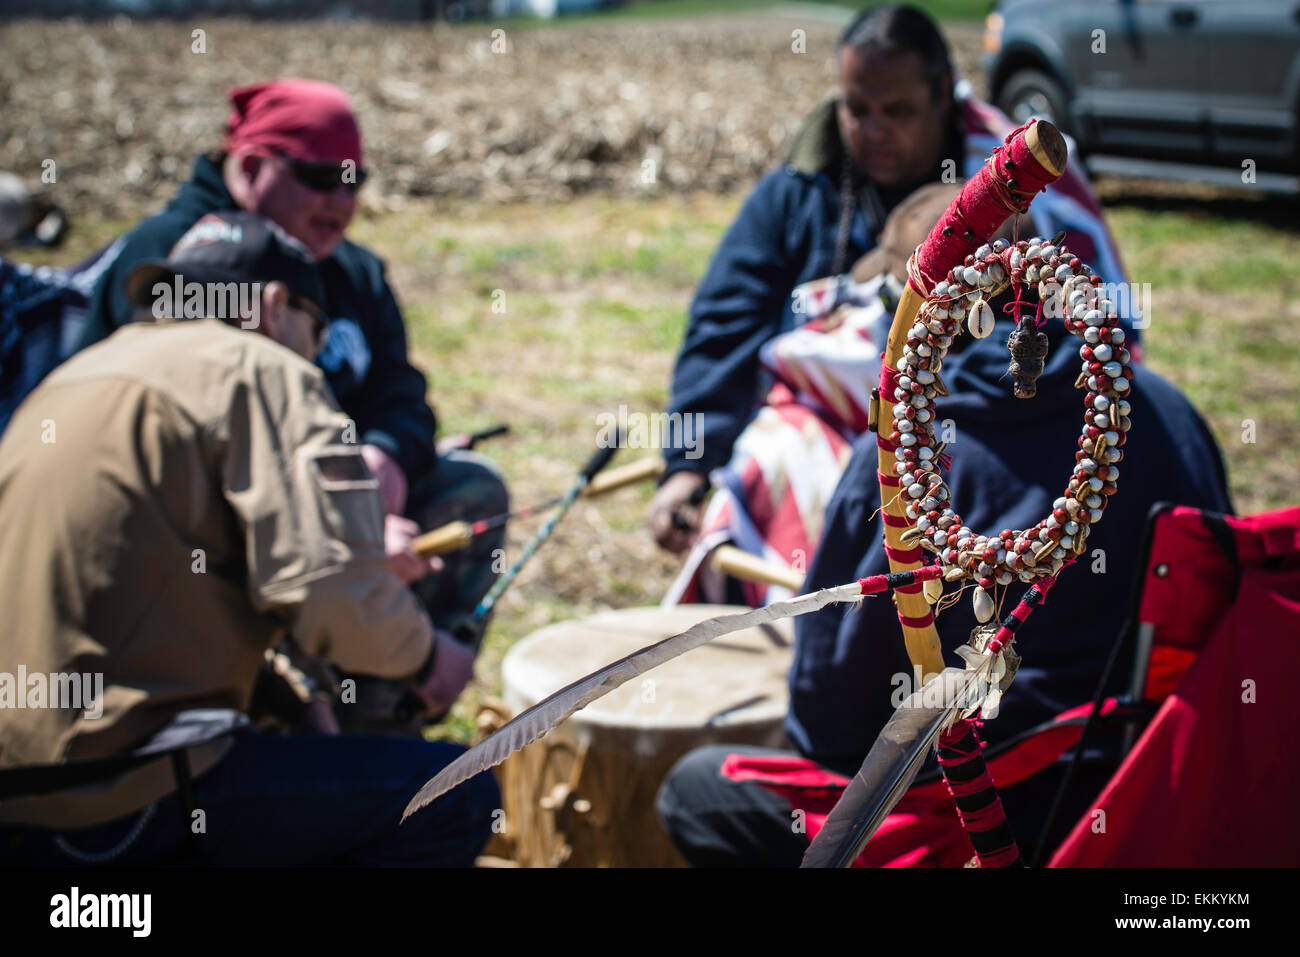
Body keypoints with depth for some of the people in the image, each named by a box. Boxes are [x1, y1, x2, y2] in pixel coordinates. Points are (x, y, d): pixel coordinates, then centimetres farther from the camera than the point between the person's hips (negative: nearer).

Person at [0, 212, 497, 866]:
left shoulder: (72, 375, 20)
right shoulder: (261, 368, -5)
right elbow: (333, 596, -17)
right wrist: (423, 656, 4)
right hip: (114, 804, -9)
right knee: (455, 794, -5)